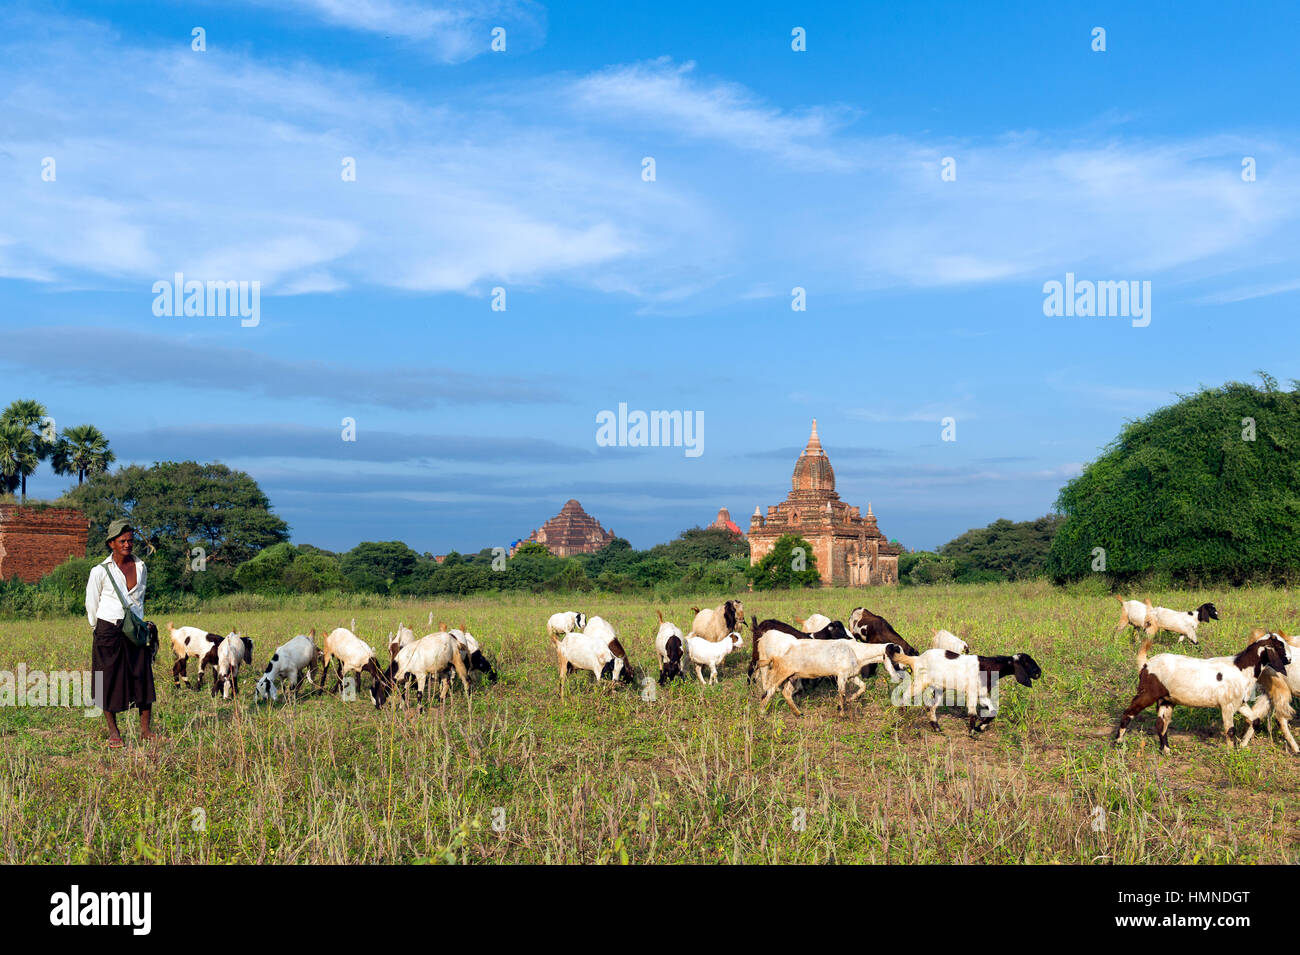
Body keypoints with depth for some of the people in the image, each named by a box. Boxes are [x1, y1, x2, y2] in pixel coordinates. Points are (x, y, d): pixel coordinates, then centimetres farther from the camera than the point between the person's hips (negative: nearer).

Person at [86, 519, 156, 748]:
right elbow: (91, 604, 4)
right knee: (110, 681, 3)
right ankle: (113, 732, 14)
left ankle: (145, 730, 8)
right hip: (109, 632, -3)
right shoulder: (100, 571, -5)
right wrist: (99, 628, 12)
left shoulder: (140, 567, 7)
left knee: (144, 678, -1)